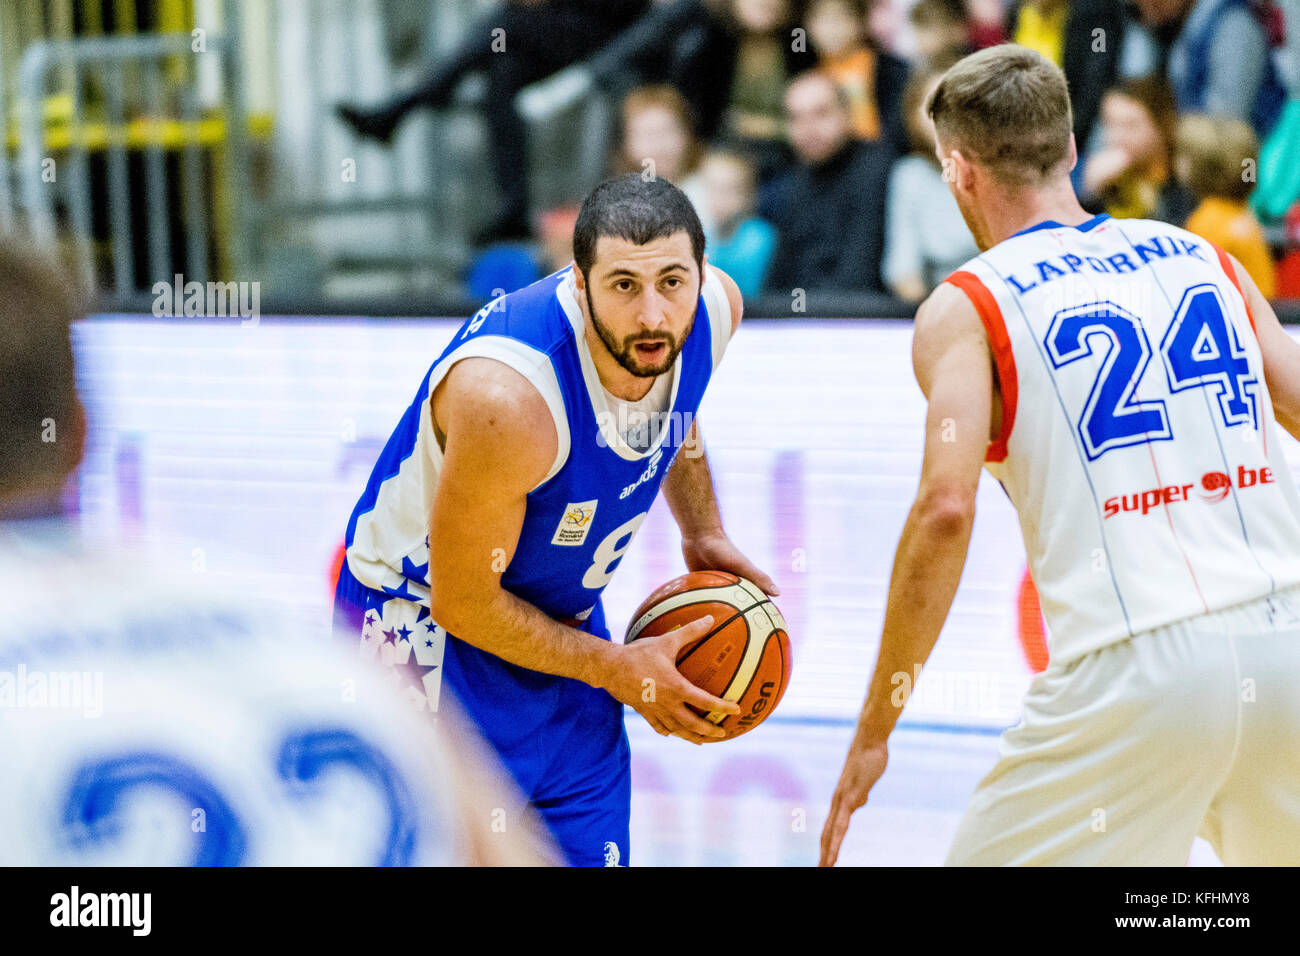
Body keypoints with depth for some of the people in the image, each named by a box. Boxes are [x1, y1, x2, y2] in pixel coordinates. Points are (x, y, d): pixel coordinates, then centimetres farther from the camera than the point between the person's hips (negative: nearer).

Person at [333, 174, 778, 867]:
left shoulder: (713, 308, -14)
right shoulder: (507, 398, -36)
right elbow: (462, 602, -24)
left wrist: (703, 534, 5)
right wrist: (616, 671, -16)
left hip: (565, 620, 7)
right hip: (428, 625, -7)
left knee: (592, 851, 10)